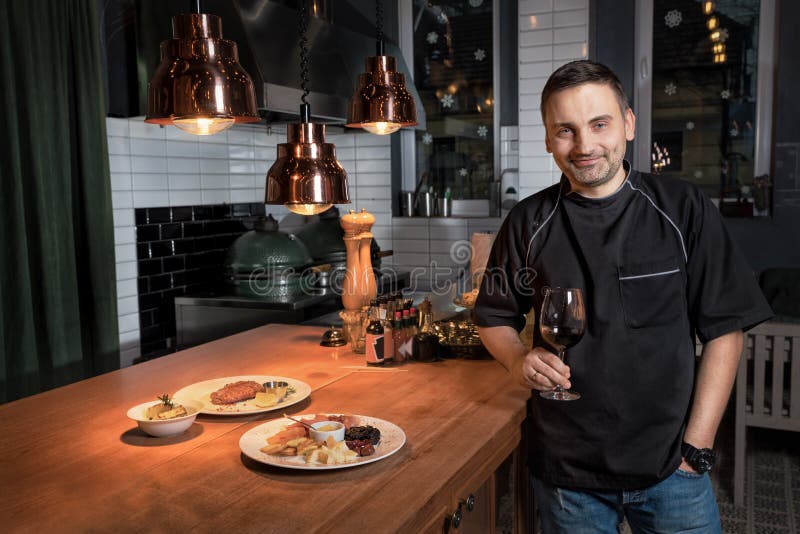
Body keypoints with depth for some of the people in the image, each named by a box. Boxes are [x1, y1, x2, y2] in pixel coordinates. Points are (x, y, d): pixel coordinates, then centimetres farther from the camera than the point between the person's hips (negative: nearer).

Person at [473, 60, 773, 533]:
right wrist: (520, 360, -14)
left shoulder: (685, 210, -5)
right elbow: (495, 319, 7)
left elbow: (724, 331, -4)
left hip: (670, 465, 0)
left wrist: (696, 449, -8)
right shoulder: (529, 223, -3)